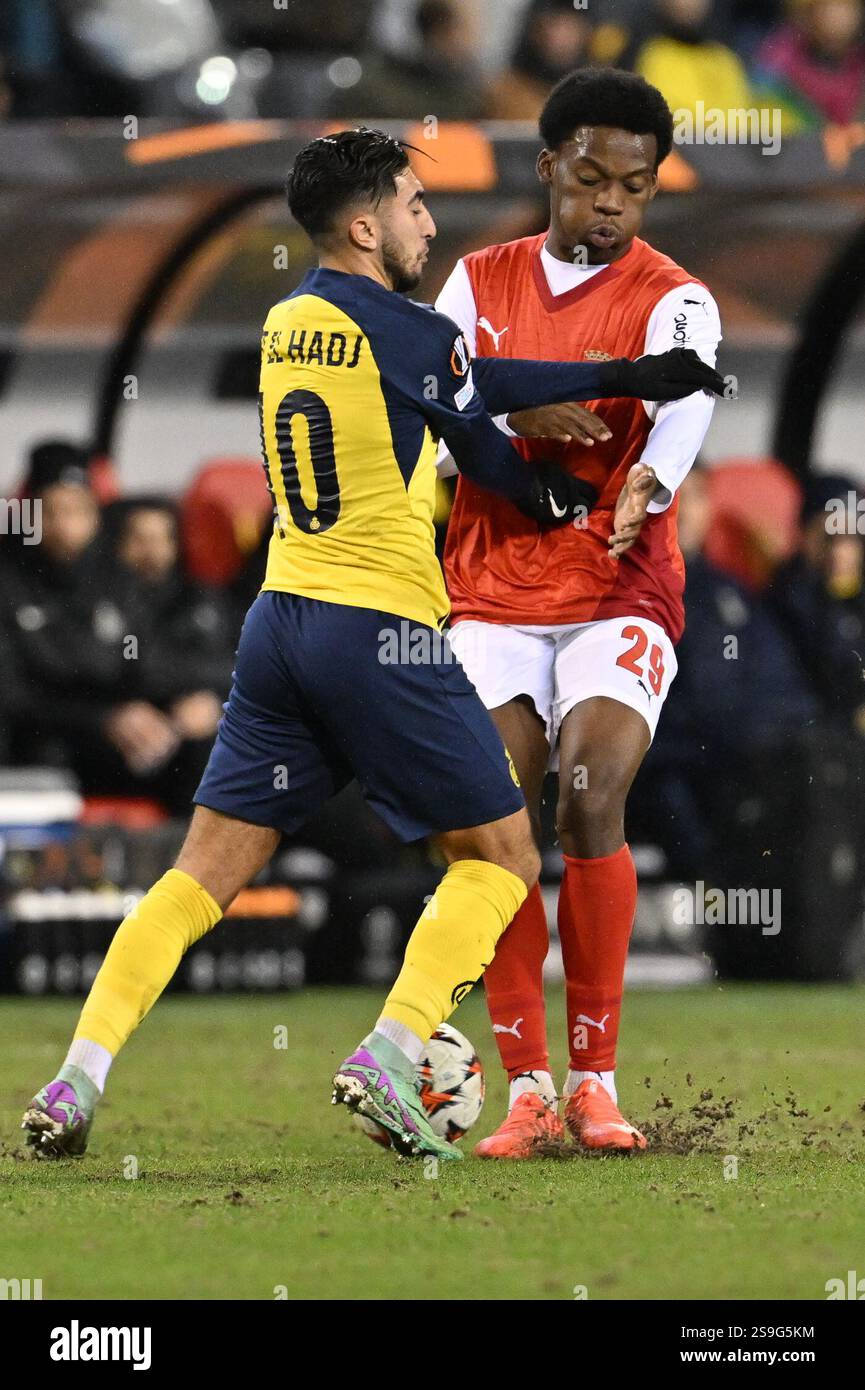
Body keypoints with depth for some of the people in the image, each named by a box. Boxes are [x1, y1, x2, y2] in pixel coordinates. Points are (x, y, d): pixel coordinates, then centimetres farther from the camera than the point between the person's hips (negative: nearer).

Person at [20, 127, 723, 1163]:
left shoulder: (286, 322, 12)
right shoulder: (416, 337, -11)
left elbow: (469, 384, 15)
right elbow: (487, 459, 6)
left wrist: (622, 377, 17)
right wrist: (564, 499, 28)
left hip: (277, 622, 7)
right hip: (383, 631, -7)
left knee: (208, 870, 9)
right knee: (501, 856, 7)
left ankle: (78, 1078, -3)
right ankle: (387, 1058, -9)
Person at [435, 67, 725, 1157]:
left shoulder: (673, 301, -3)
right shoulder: (480, 283, 10)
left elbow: (683, 410, -23)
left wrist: (647, 482, -45)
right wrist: (528, 416, -18)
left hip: (618, 597, -3)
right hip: (491, 596, 3)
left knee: (591, 806, -17)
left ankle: (596, 1081, -6)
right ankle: (527, 1087, -1)